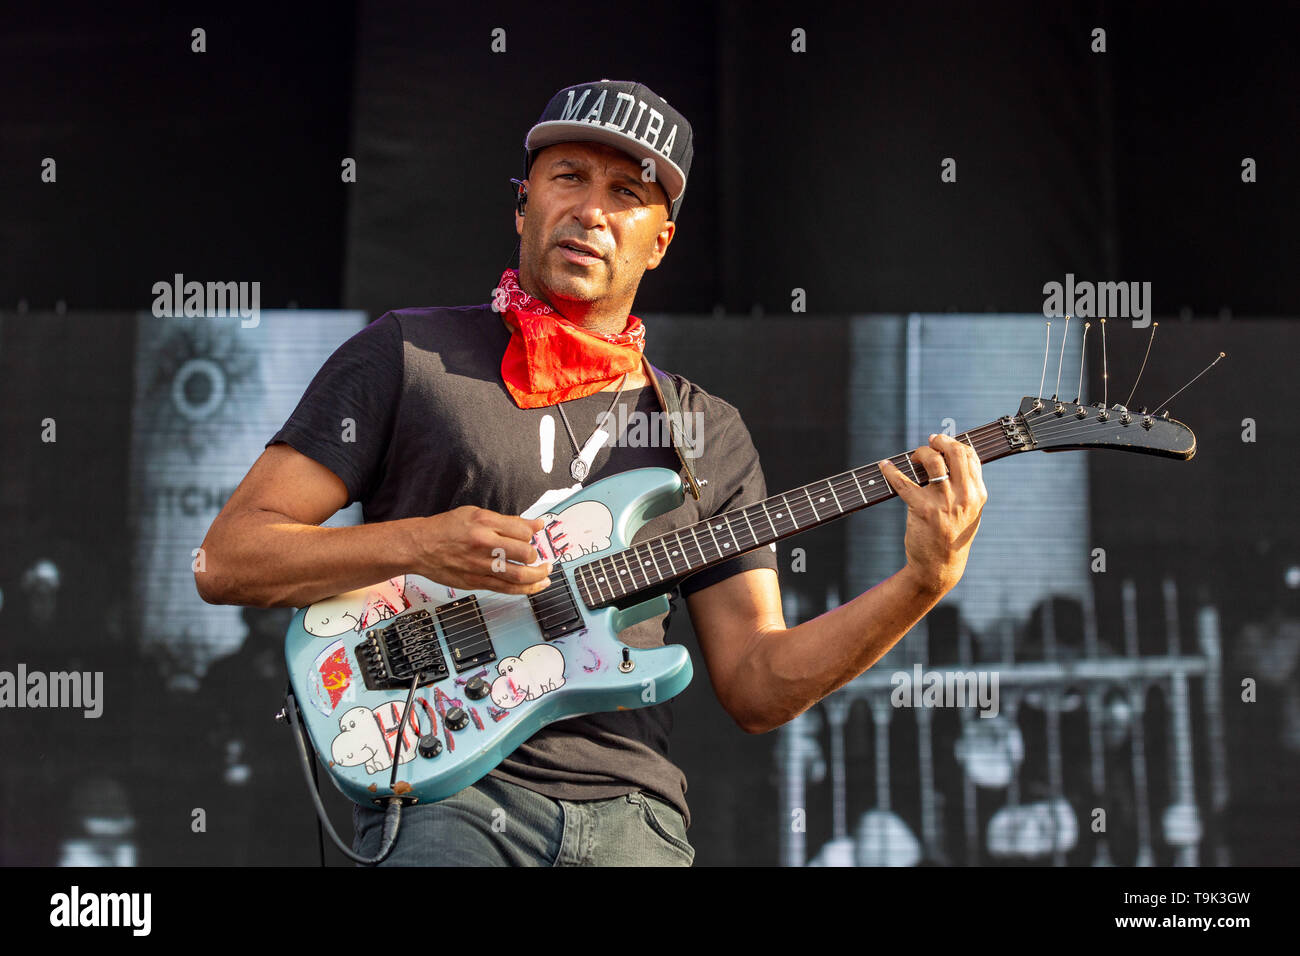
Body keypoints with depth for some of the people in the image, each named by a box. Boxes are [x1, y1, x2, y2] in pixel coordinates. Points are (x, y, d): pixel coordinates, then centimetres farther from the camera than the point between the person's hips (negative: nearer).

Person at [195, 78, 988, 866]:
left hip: (634, 814, 4)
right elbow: (226, 558, 1)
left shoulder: (709, 433, 14)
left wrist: (923, 584, -2)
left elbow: (757, 685, 10)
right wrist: (416, 546, -13)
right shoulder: (408, 356, 6)